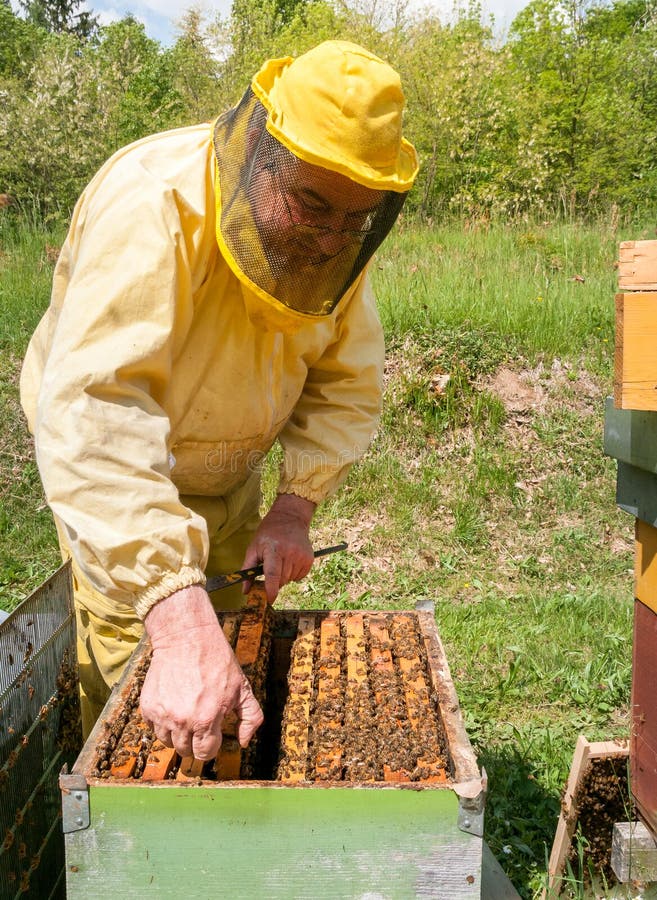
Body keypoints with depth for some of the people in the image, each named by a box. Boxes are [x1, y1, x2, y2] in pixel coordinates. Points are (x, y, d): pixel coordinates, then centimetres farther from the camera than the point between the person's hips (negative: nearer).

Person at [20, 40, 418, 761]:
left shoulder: (337, 238, -17)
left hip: (228, 474, 6)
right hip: (117, 475, -5)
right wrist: (179, 622, -58)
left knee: (235, 651, 15)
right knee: (130, 672, -7)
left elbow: (347, 387, -6)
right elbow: (92, 416, -50)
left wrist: (295, 508, -21)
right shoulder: (153, 207, -38)